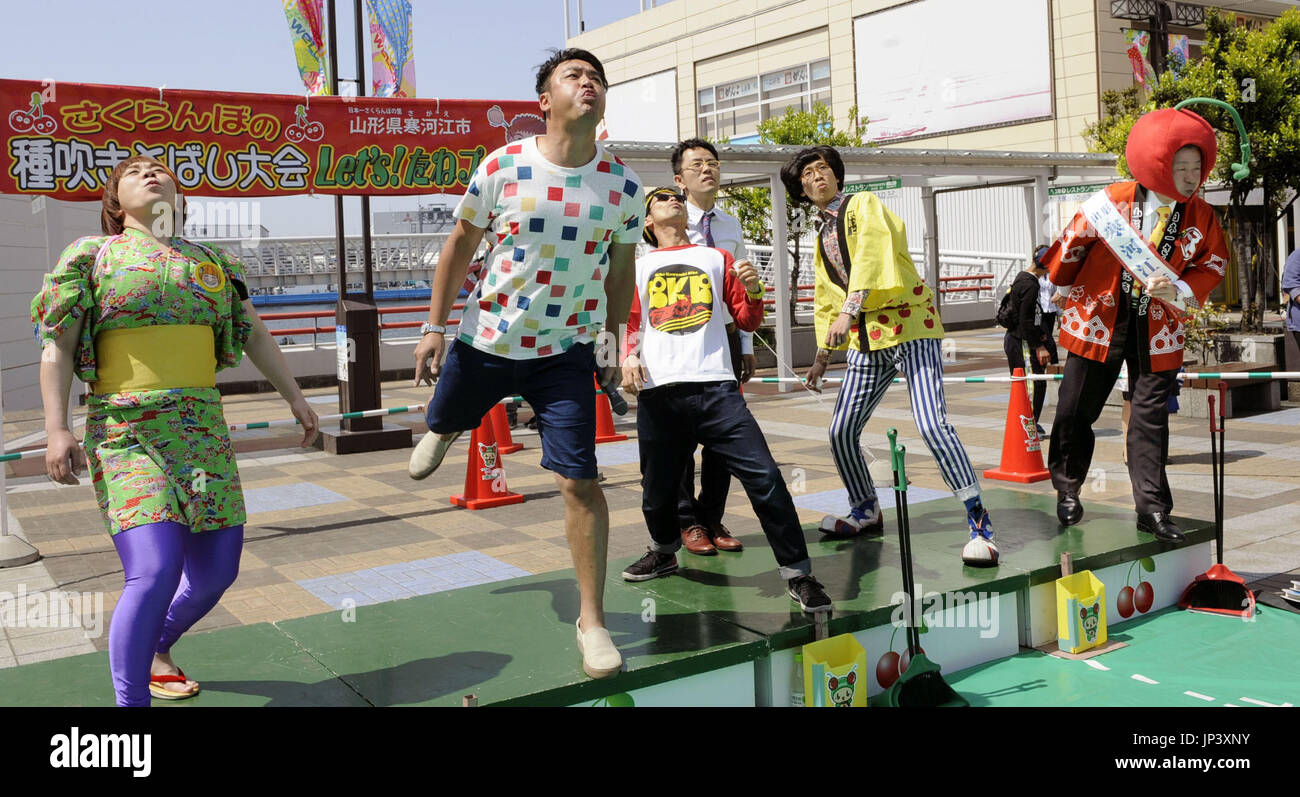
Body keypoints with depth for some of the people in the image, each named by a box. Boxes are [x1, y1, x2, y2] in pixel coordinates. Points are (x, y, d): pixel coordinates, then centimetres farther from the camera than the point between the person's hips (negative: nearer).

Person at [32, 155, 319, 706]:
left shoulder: (211, 261, 15)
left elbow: (254, 334, 21)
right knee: (155, 572, -19)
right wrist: (56, 428, -9)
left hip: (203, 430, 5)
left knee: (216, 570, 6)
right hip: (125, 432, -5)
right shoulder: (91, 254, 5)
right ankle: (130, 699, -4)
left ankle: (157, 649, 35)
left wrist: (294, 396, 19)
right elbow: (57, 345, 1)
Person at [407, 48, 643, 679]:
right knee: (445, 419, 24)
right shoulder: (501, 167, -10)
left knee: (579, 482, -8)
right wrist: (434, 327, 1)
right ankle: (441, 432, 66)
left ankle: (592, 619, 8)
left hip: (566, 353, -1)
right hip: (485, 339, 1)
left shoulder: (623, 187, -7)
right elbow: (460, 245, 1)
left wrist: (613, 346, 12)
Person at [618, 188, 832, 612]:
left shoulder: (717, 258, 19)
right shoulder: (637, 267, 19)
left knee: (763, 476, -13)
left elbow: (748, 322, 19)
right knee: (657, 490, 7)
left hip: (715, 388, -1)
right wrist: (628, 355, -5)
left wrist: (752, 291, -2)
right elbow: (627, 323, 16)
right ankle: (664, 552, 38)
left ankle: (797, 574, -3)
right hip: (658, 393, 1)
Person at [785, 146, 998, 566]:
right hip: (866, 340, 7)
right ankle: (866, 511, 27)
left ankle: (979, 522, -13)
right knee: (841, 431, 5)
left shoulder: (863, 205, 0)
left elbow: (872, 255, -19)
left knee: (932, 423, -20)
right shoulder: (822, 238, 21)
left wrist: (849, 310, -30)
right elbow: (826, 300, 27)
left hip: (908, 325, -7)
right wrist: (822, 355, 21)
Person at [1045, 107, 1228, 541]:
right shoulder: (1112, 201, -12)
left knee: (1151, 417, -1)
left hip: (1157, 332, 1)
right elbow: (1072, 244, 2)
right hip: (1098, 321, -1)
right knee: (1076, 409, 6)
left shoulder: (1202, 217, -4)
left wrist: (1179, 291, -14)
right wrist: (1065, 289, 16)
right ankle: (1067, 488, 27)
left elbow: (1212, 266, 6)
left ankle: (1152, 509, 6)